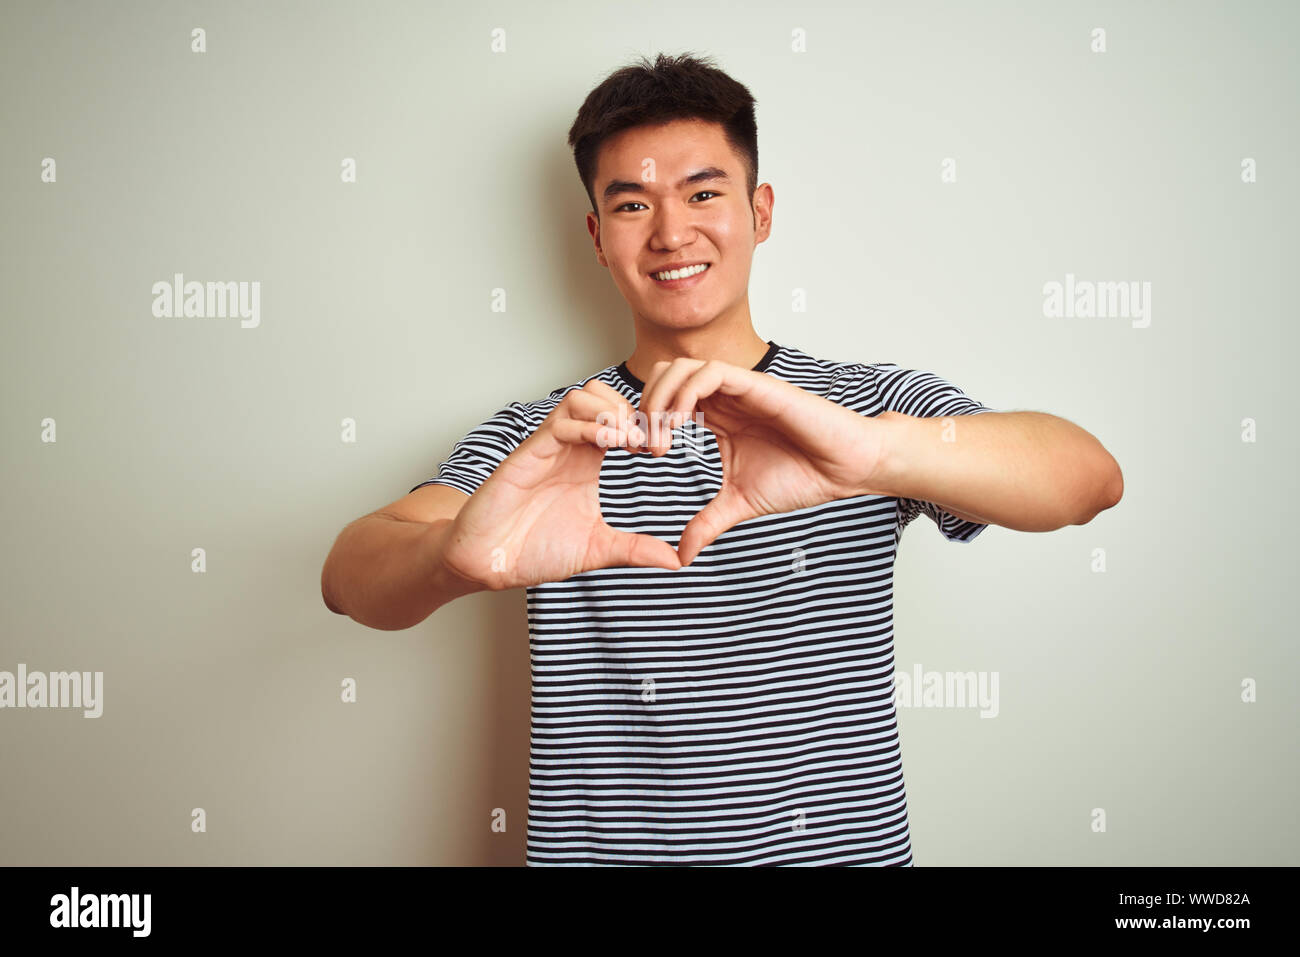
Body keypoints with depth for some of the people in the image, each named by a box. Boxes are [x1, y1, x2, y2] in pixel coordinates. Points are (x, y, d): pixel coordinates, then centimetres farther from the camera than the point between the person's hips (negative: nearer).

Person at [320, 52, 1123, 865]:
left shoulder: (875, 405, -4)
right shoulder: (539, 441, -3)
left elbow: (1090, 478, -21)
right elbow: (351, 575, -18)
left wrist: (875, 449, -40)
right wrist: (457, 555, -42)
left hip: (847, 847, 0)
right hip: (594, 849, 1)